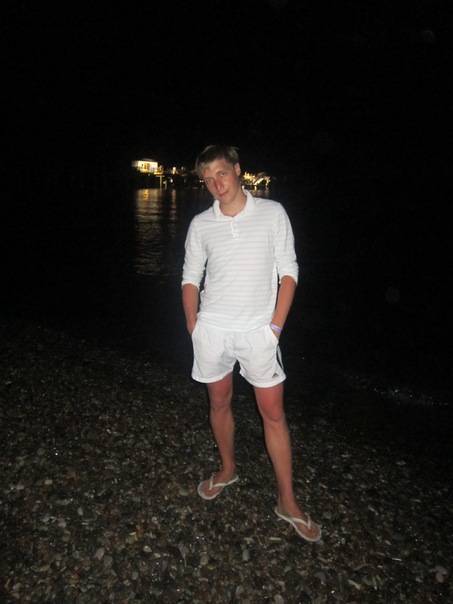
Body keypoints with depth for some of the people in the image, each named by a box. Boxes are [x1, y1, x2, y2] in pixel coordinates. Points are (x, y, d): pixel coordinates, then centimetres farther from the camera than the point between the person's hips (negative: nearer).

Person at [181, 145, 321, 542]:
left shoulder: (272, 213, -3)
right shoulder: (201, 225, 3)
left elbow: (288, 271, -3)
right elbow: (191, 278, 9)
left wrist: (275, 326, -8)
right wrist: (193, 325, 0)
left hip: (258, 331, -2)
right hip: (213, 330, 3)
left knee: (273, 414, 3)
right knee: (220, 404, 16)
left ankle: (288, 502, 18)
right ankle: (228, 470, 41)